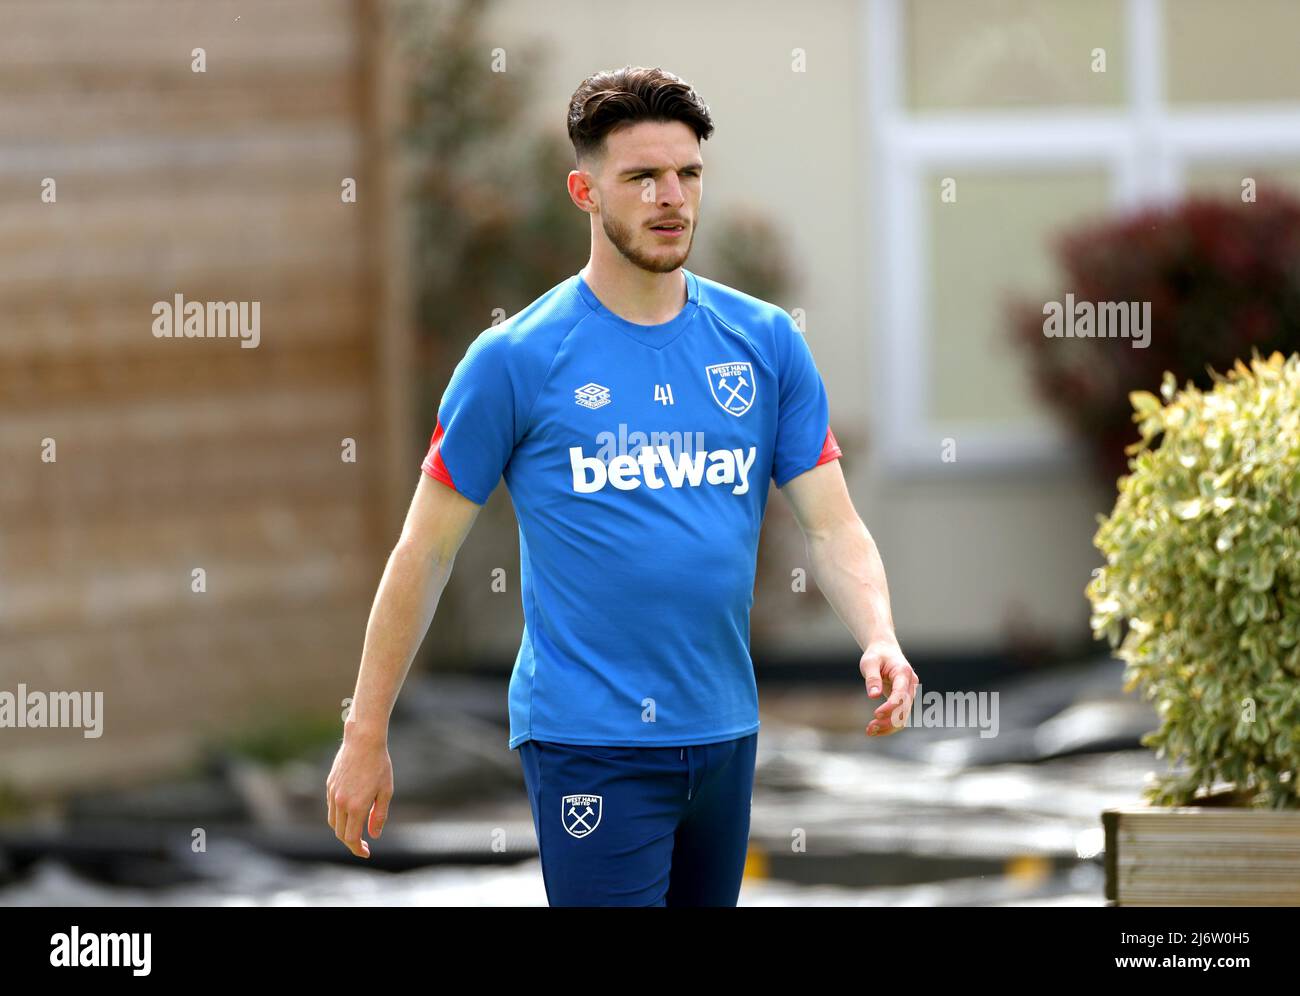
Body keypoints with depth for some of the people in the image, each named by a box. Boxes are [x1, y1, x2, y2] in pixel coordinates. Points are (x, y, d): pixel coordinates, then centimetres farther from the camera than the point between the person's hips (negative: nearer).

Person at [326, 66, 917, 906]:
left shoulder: (766, 343, 6)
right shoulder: (517, 358, -5)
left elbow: (833, 526, 5)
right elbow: (427, 551, 0)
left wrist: (879, 638, -16)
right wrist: (366, 735, 1)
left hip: (724, 736, 5)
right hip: (588, 736, -5)